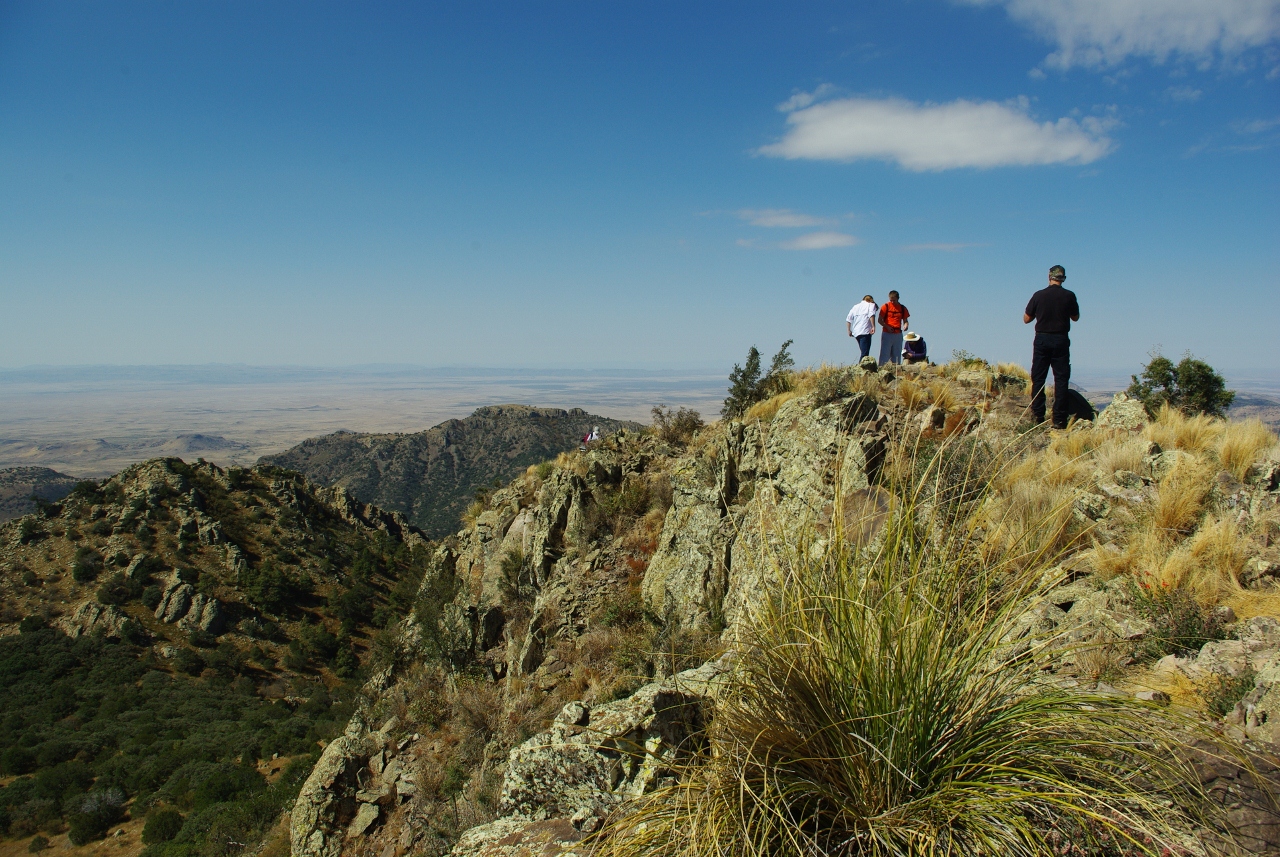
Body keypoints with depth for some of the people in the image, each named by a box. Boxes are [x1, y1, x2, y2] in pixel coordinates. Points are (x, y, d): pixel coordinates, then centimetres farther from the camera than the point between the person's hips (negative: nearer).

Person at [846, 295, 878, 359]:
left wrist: (849, 330, 19)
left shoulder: (856, 306, 23)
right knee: (865, 353, -11)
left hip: (856, 332, 6)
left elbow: (848, 319, 16)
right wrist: (873, 327, -17)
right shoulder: (871, 305, 9)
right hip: (865, 332, -6)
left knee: (863, 352, 14)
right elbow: (871, 315, -12)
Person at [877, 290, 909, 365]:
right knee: (884, 354, -8)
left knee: (897, 355, 7)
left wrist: (905, 326, -10)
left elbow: (905, 321, 13)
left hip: (898, 334, 3)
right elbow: (880, 320, -2)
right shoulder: (886, 306, 0)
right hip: (887, 333, -3)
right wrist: (887, 327, -17)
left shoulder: (903, 308, 9)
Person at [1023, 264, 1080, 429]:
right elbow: (1076, 317, 12)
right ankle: (1059, 419, -2)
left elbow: (1026, 319, 3)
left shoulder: (1039, 295, -3)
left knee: (1038, 379, 6)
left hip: (1042, 339, 0)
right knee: (1061, 380, 2)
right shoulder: (1069, 296, -3)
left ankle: (1037, 417, 3)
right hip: (1061, 340, 0)